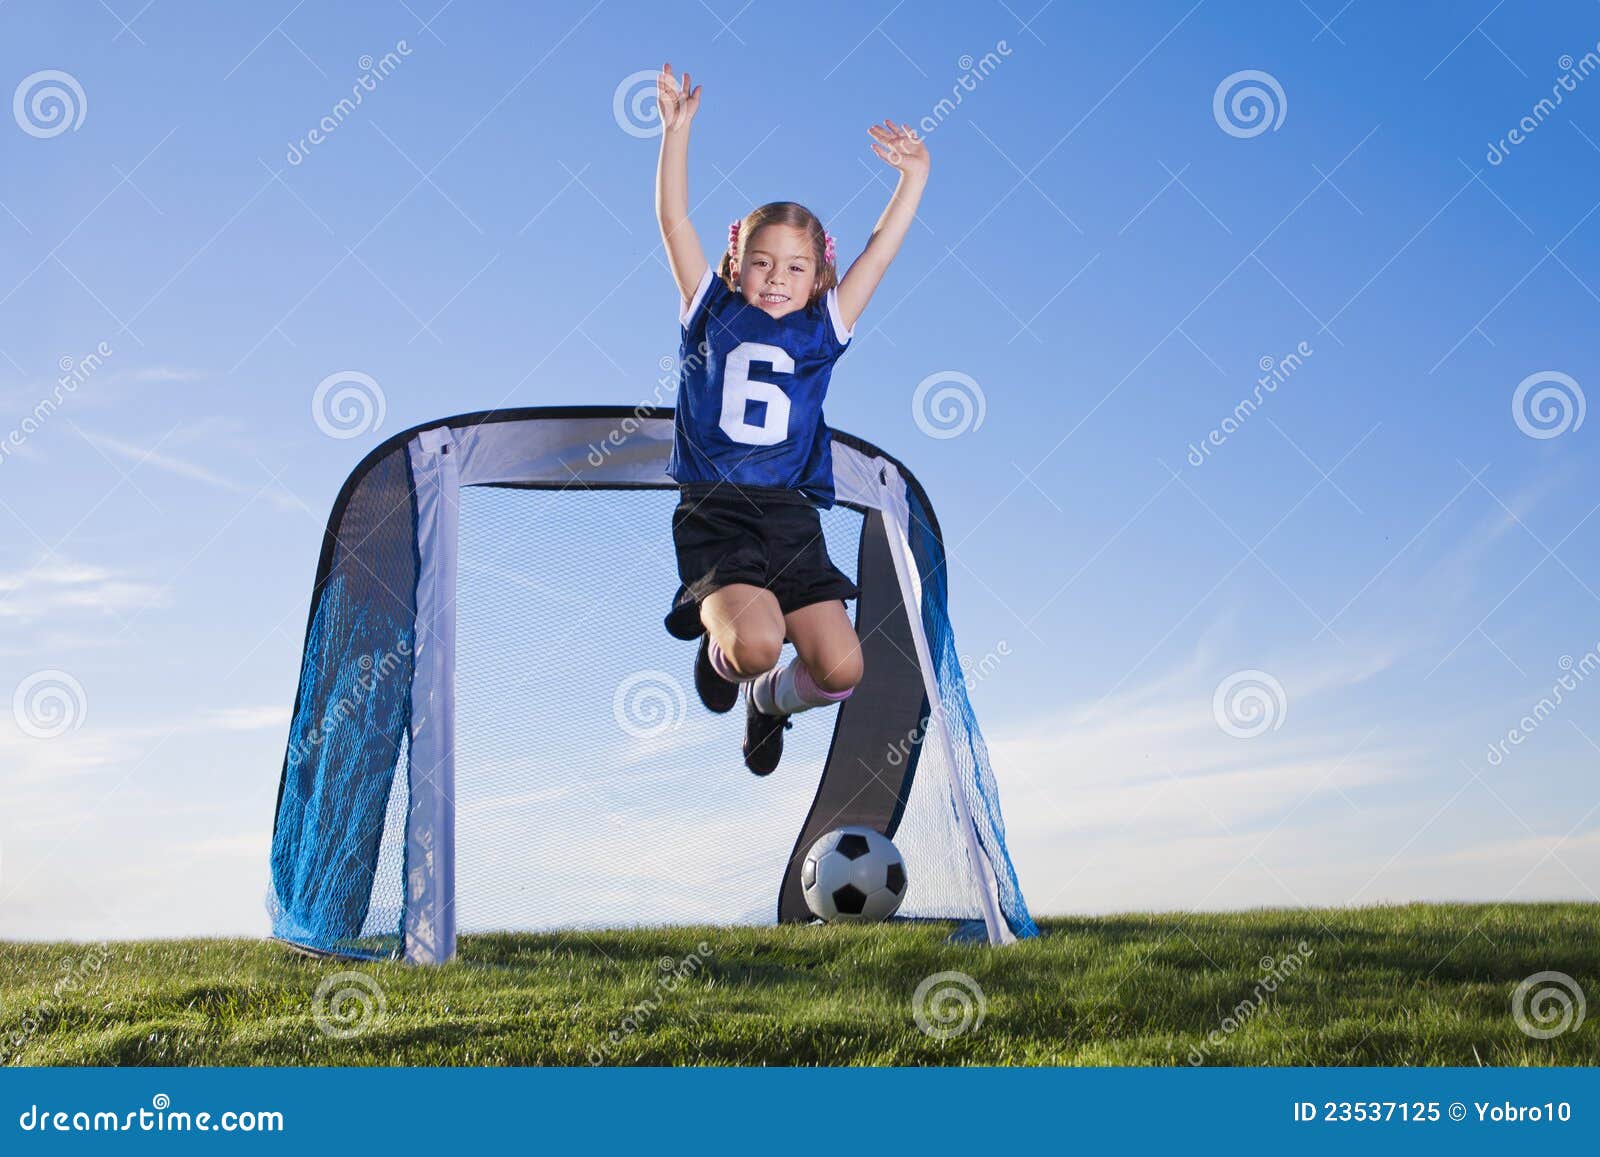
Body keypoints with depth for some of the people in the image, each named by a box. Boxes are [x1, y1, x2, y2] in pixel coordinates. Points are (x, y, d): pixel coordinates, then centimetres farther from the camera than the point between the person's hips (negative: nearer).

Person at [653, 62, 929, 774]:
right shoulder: (712, 312, 9)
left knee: (841, 669, -14)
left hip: (792, 516, 3)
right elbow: (673, 220, 4)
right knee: (758, 641, -29)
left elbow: (881, 249, 11)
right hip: (712, 512, -2)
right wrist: (676, 127, -2)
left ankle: (771, 699, 24)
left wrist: (915, 177, 4)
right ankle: (721, 649, 12)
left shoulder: (823, 329, 13)